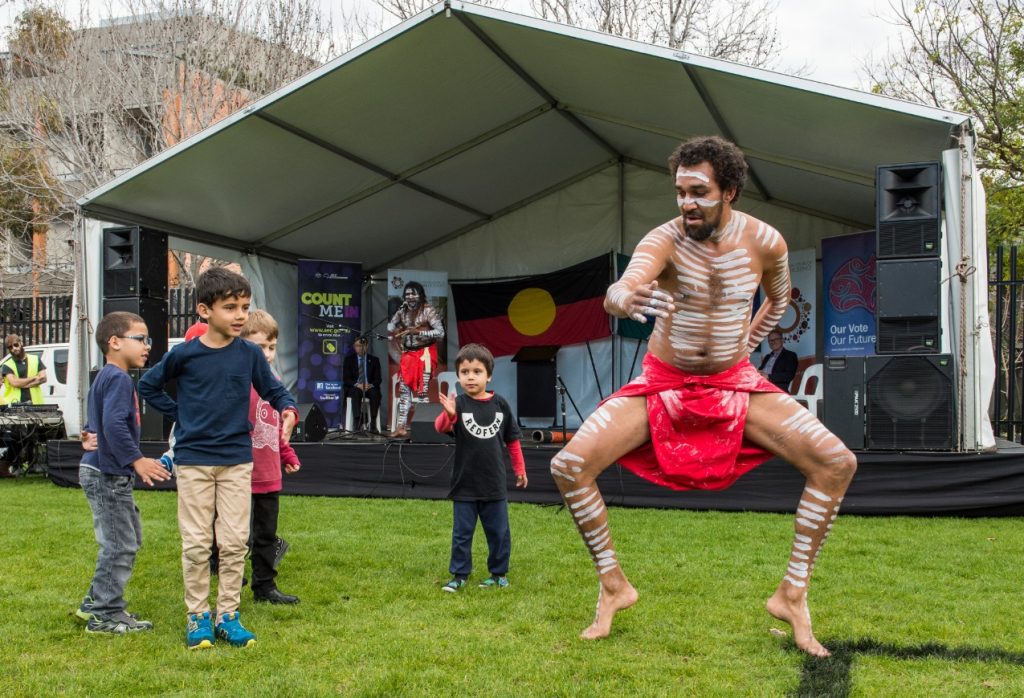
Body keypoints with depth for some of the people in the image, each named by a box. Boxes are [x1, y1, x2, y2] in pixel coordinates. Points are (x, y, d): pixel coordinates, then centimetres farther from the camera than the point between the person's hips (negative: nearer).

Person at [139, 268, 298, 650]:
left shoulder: (250, 354, -2)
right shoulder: (184, 355, -6)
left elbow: (273, 390, 8)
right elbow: (148, 385, 9)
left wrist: (288, 409, -14)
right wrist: (180, 415, 0)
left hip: (237, 460, 2)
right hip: (193, 460, -2)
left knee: (234, 542, 4)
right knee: (196, 544, 4)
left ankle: (228, 614, 15)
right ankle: (197, 616, 16)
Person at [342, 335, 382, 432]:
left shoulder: (374, 360, 10)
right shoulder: (348, 359, 8)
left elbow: (378, 379, 4)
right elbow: (345, 379, 0)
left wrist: (371, 385, -19)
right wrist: (357, 385, -19)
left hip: (370, 387, 1)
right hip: (353, 388, -1)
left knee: (375, 393, -34)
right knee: (356, 393, -37)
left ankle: (373, 424, -34)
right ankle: (356, 423, -42)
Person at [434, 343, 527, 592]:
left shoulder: (499, 404, 0)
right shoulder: (458, 404, -7)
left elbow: (512, 439, 10)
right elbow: (441, 427, -25)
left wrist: (519, 468, 13)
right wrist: (449, 414, -47)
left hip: (494, 484, 2)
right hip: (465, 484, -2)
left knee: (498, 532, 10)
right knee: (462, 533, 5)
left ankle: (499, 574, 24)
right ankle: (459, 575, 17)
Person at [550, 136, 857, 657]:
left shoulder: (764, 242, -11)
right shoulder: (664, 241, -20)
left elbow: (778, 299, 14)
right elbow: (621, 288, -43)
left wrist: (747, 345, 10)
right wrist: (624, 300, -65)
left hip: (735, 385, 2)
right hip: (662, 384, -1)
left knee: (836, 463, -16)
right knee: (569, 466, -20)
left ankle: (792, 594, -3)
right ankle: (613, 585, 1)